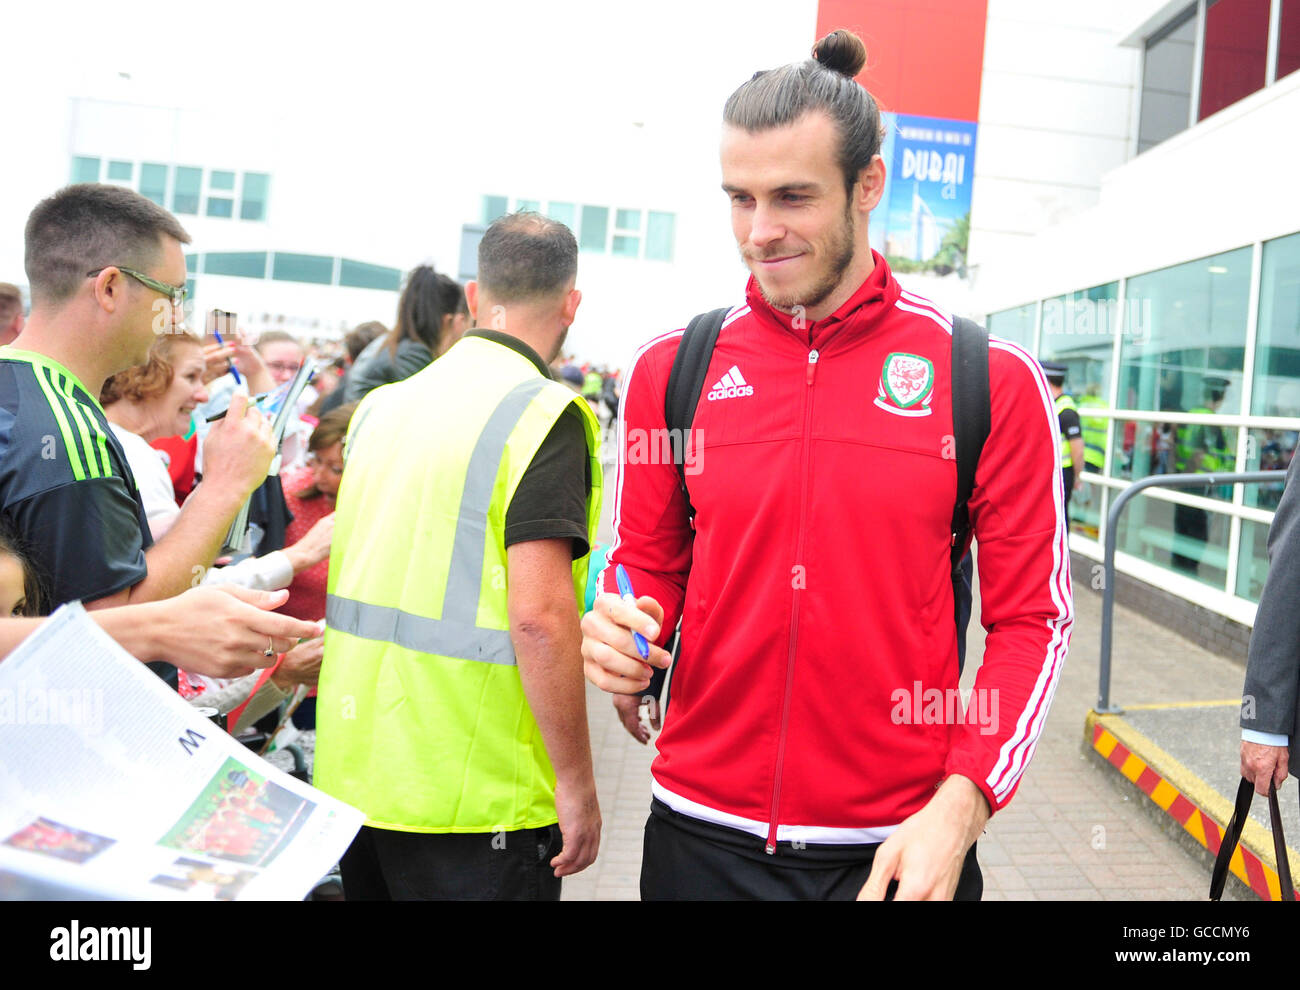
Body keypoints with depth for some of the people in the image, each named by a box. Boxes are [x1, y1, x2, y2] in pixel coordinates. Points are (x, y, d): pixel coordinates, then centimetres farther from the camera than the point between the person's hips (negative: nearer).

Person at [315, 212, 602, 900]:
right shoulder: (545, 414, -14)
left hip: (352, 777, 7)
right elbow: (538, 616, -21)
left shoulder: (379, 406, 7)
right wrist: (576, 784, -13)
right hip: (474, 798, -7)